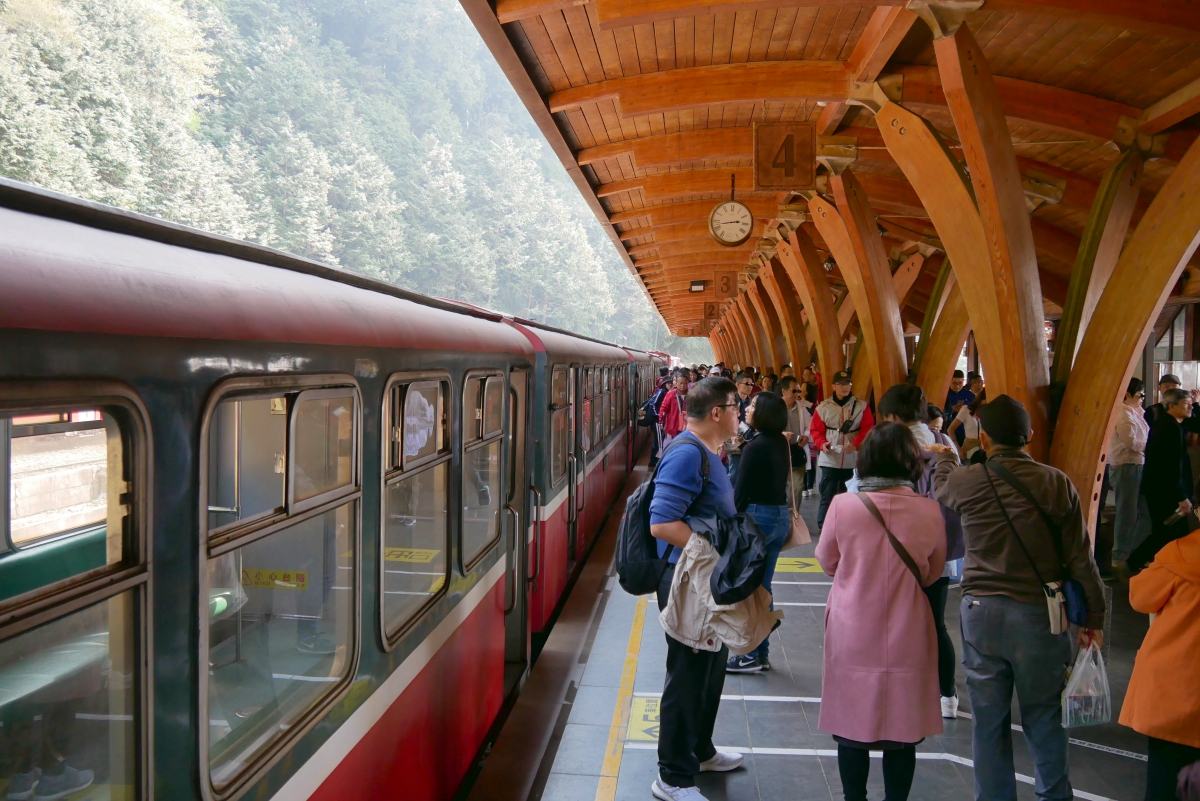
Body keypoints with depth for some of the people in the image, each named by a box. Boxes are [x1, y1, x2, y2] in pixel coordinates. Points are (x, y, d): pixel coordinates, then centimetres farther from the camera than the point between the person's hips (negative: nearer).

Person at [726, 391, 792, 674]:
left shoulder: (756, 446, -16)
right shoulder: (781, 443, 7)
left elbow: (741, 490, -14)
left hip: (758, 517, -8)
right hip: (781, 517, 8)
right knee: (762, 587, 15)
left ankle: (750, 657, 8)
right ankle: (761, 653, 22)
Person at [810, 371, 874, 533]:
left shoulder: (862, 406, 3)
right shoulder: (823, 407, 3)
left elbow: (868, 429, -2)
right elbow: (815, 430, 3)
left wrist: (855, 444, -16)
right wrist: (822, 444, -16)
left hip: (853, 460, 1)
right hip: (829, 460, -1)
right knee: (827, 495, -2)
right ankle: (822, 528, 4)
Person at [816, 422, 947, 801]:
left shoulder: (843, 505, -16)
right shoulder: (929, 511, -11)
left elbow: (827, 562, 2)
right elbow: (932, 573, 5)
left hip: (853, 637, -1)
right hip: (906, 639, 1)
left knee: (852, 729, 14)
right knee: (902, 733, 14)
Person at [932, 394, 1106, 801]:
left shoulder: (965, 481, -8)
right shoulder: (1056, 483, -9)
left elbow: (940, 489, 18)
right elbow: (1080, 557, -4)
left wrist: (945, 457, 40)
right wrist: (1093, 617, 7)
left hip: (982, 612, 0)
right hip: (1039, 614, 0)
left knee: (988, 719, 11)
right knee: (1043, 716, 16)